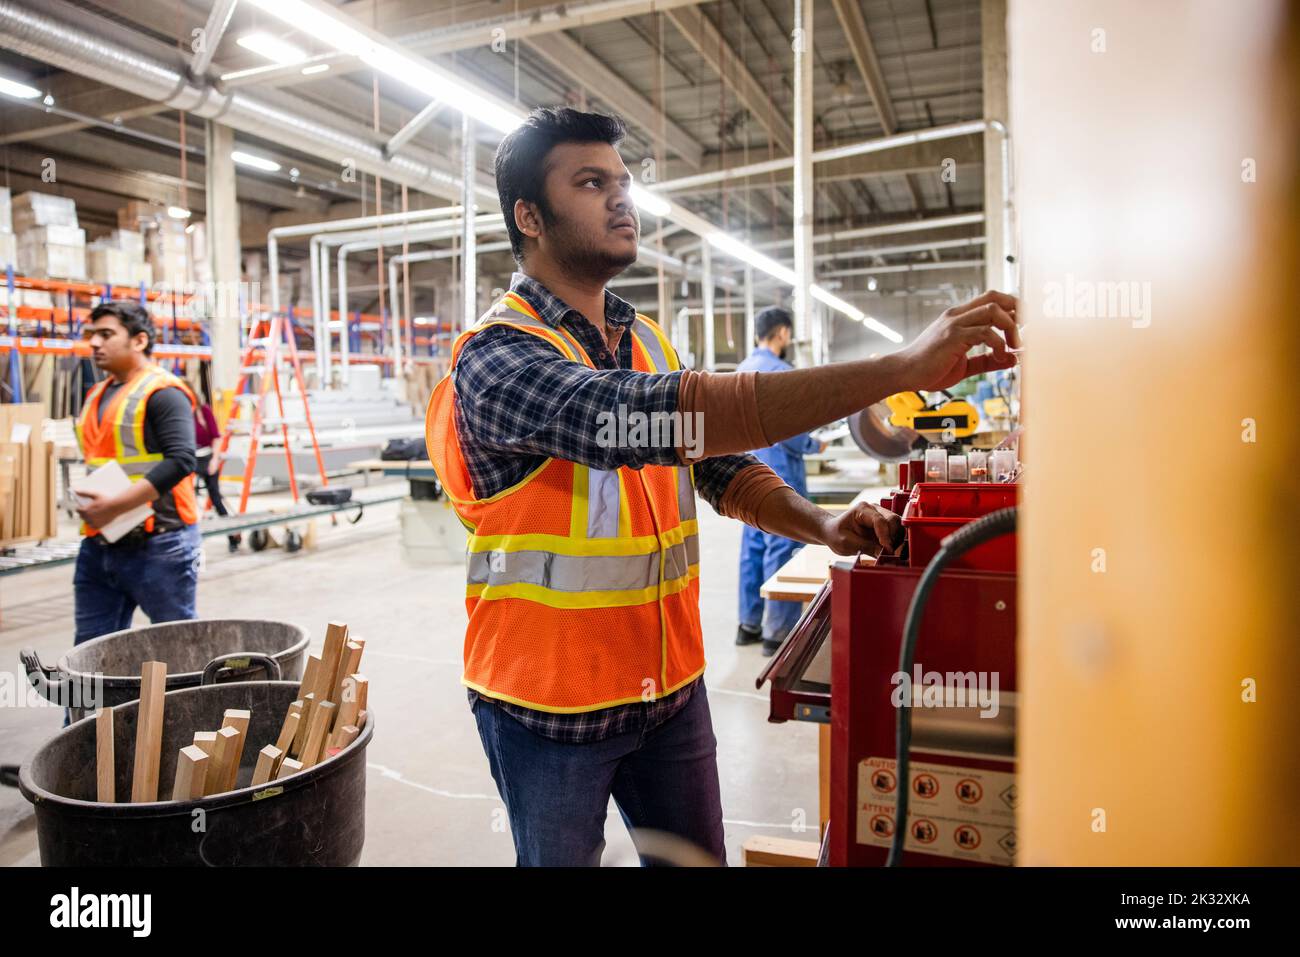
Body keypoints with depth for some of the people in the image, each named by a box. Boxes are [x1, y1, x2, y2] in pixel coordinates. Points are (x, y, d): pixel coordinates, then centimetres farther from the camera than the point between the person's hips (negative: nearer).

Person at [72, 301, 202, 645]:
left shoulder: (162, 392, -10)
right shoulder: (97, 395, 18)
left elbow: (181, 460, -22)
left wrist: (115, 505, -24)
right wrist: (85, 501, 13)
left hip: (157, 543, -9)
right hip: (98, 544, 9)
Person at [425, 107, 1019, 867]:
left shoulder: (647, 340, 6)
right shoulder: (498, 358, -20)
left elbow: (720, 466, 6)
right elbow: (662, 417, -36)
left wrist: (824, 526, -14)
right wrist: (901, 369, -37)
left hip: (671, 687, 6)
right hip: (551, 708, -6)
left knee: (696, 855, 18)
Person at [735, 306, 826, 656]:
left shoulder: (743, 369, 11)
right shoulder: (779, 371, -16)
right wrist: (815, 446, -5)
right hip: (778, 470, -9)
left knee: (753, 545, 14)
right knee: (783, 548, -3)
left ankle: (749, 624, 22)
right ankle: (778, 632, 3)